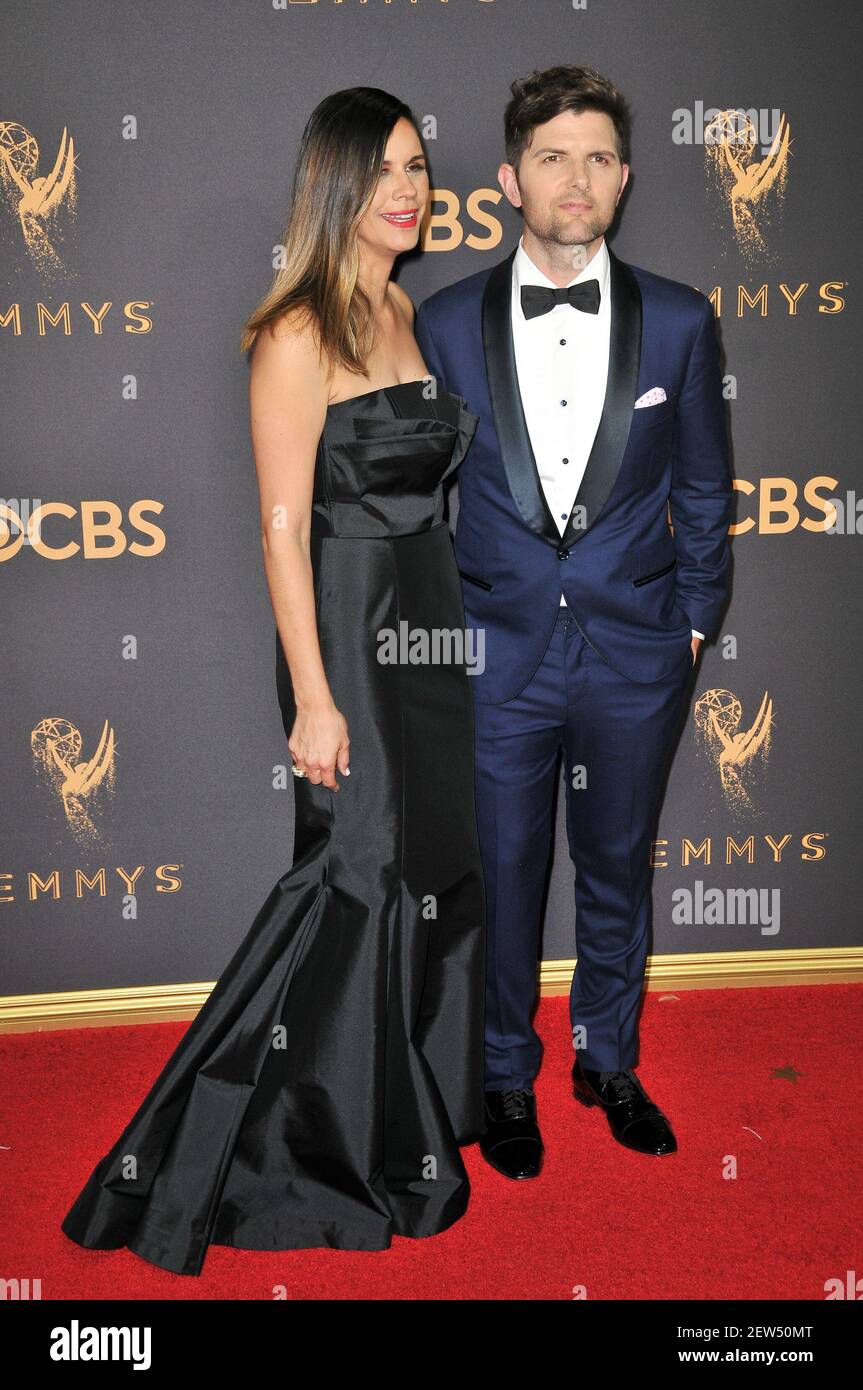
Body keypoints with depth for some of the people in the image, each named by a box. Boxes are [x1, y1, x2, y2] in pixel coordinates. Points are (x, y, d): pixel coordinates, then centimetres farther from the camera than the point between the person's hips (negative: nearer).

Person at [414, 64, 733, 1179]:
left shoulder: (679, 322, 0)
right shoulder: (445, 324, -1)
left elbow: (703, 489, 7)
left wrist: (693, 621, 4)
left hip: (635, 657, 1)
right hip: (497, 656, 0)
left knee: (617, 871, 16)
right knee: (501, 878, 10)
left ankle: (609, 1062, 38)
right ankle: (506, 1077, 33)